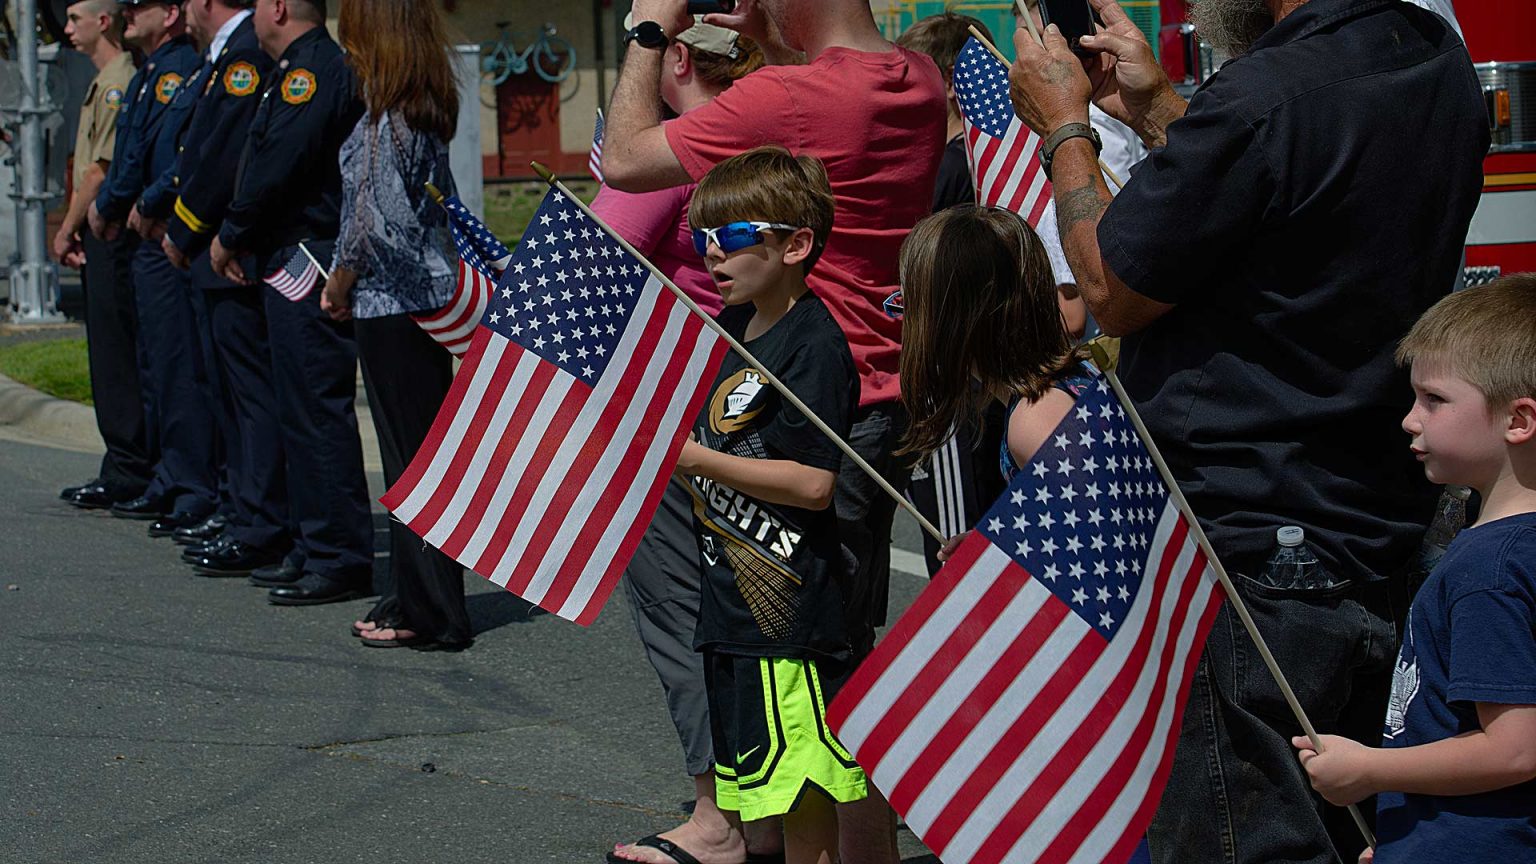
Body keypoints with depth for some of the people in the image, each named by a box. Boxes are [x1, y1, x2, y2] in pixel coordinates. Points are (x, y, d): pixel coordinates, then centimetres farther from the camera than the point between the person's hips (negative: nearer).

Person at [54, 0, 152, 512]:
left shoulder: (120, 83, -13)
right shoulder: (105, 81, 19)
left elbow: (101, 168, -17)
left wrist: (67, 230, -11)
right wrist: (74, 228, 15)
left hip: (113, 234, -10)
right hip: (100, 235, 10)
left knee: (116, 353, -8)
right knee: (107, 351, 11)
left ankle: (128, 471, -6)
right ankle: (123, 468, 16)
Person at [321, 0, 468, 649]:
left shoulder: (387, 122, -17)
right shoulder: (426, 114, 10)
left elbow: (374, 223, -21)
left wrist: (338, 286, -4)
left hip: (392, 308, -9)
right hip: (431, 296, 9)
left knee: (410, 456, -3)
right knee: (420, 453, 14)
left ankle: (432, 616, 2)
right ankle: (414, 600, 23)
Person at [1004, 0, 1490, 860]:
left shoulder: (1268, 96, -23)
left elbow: (1114, 290, -10)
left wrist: (1064, 127, 4)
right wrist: (1156, 106, 20)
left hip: (1243, 564, -9)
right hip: (1380, 554, 10)